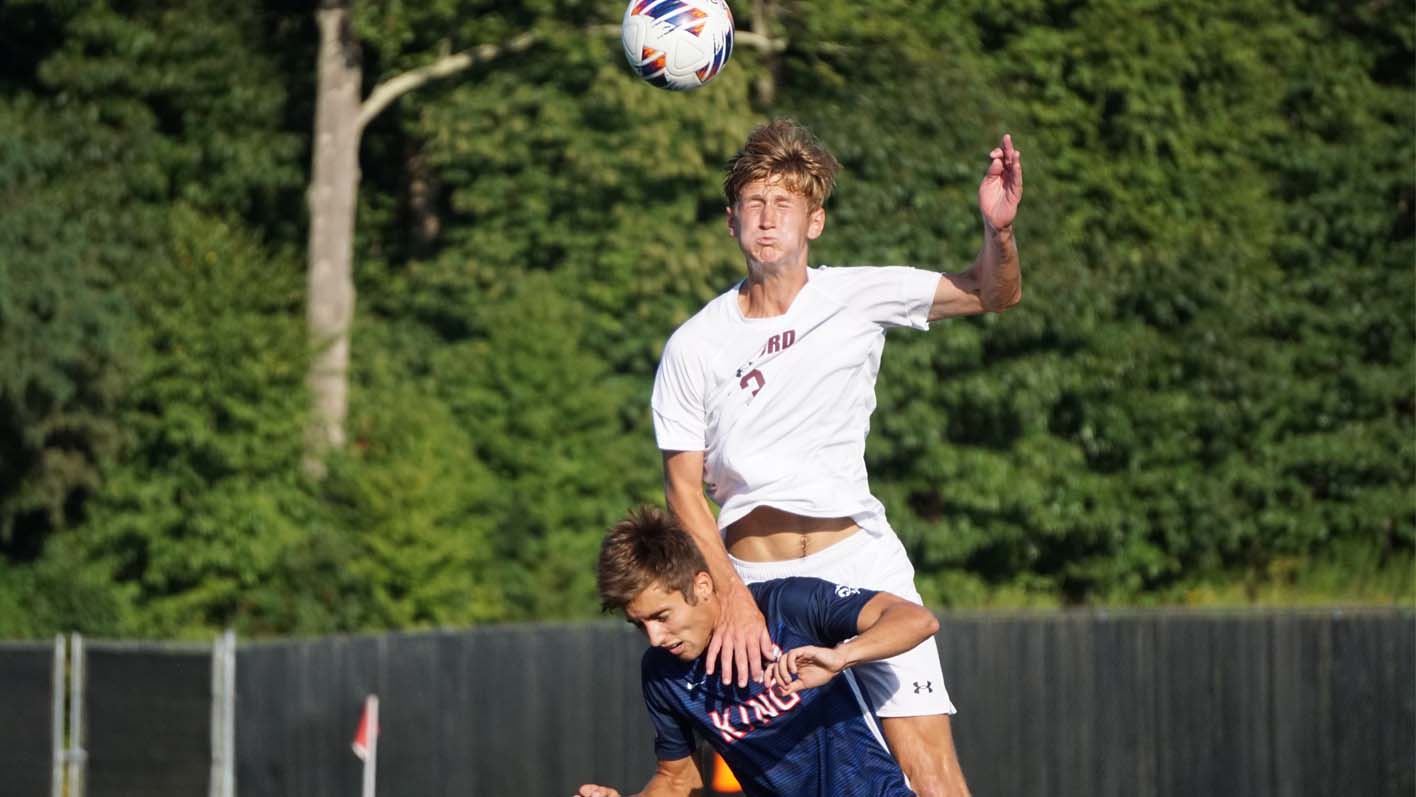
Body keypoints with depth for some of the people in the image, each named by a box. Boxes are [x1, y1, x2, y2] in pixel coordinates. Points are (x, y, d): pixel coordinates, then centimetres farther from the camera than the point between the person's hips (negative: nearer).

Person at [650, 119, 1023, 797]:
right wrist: (733, 600, -13)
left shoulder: (858, 296, 2)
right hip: (750, 579, 0)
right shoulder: (693, 346, 0)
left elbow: (994, 294, 3)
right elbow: (684, 488, 0)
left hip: (860, 560, 0)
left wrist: (998, 231, -20)